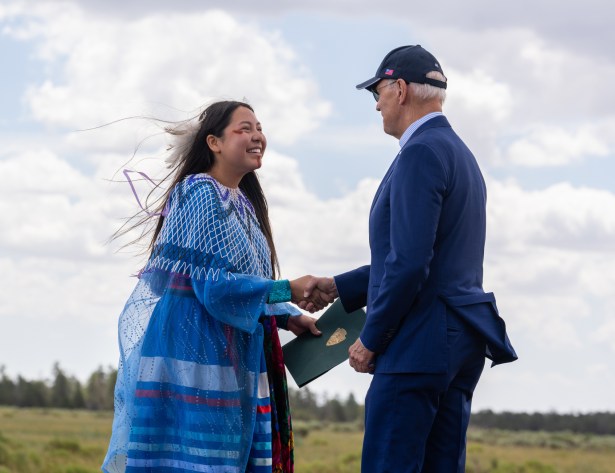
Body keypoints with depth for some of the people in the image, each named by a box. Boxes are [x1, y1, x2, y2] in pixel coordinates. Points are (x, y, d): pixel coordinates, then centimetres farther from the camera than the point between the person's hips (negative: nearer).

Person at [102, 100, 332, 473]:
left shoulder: (243, 203, 18)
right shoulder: (201, 194, -11)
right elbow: (213, 284, -18)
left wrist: (289, 317, 6)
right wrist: (288, 291, -19)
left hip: (232, 356, 9)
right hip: (195, 345, -9)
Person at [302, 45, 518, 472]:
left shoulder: (421, 153, -13)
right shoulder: (459, 153, 19)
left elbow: (410, 263, -20)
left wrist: (370, 340, -11)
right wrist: (338, 287, 23)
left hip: (421, 343, -10)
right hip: (461, 341, 10)